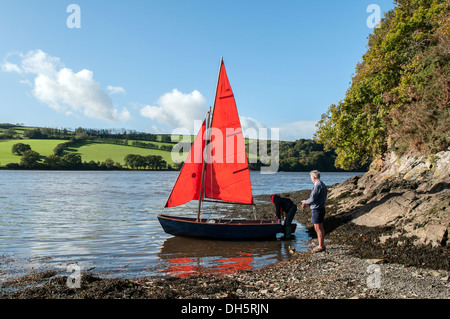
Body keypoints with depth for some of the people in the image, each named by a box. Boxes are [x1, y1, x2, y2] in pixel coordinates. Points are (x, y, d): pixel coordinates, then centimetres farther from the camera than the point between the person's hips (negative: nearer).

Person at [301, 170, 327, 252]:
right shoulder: (322, 185, 14)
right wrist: (307, 204, 15)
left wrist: (305, 202, -3)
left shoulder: (318, 185, -18)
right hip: (321, 208, 10)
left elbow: (313, 198, -22)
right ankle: (322, 245, 25)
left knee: (318, 228, -2)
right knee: (320, 228, 16)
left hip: (317, 209, -10)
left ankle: (321, 246, 4)